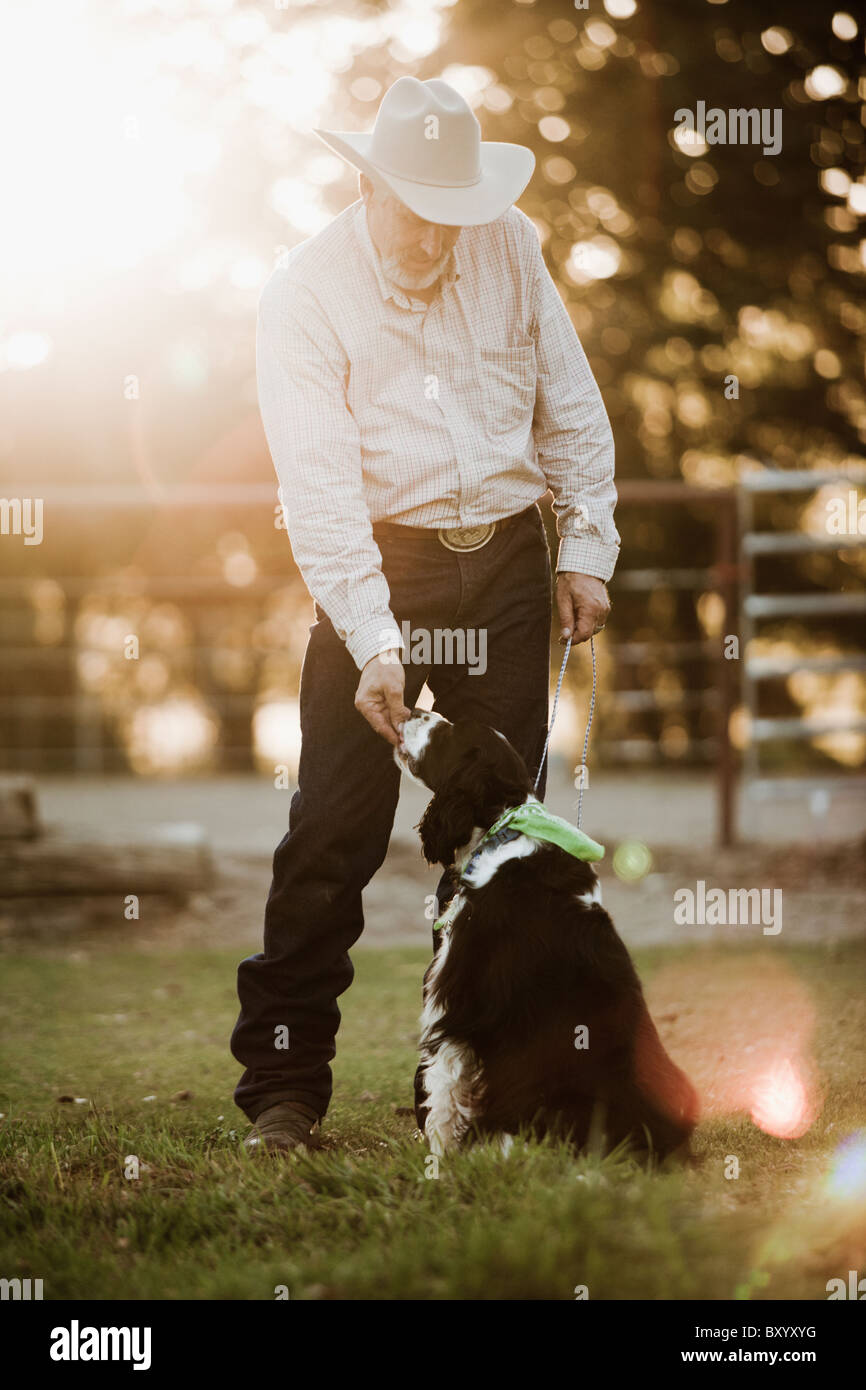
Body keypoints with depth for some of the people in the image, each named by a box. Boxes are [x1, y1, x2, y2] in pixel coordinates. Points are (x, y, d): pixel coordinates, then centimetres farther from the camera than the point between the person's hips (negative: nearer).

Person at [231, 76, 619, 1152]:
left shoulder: (509, 246, 3)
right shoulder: (307, 292, -10)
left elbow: (571, 405, 13)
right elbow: (319, 486, -18)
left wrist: (587, 548, 8)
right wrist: (372, 642, -25)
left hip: (508, 561, 4)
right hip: (379, 566, -4)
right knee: (334, 834, -8)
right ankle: (282, 1084, 0)